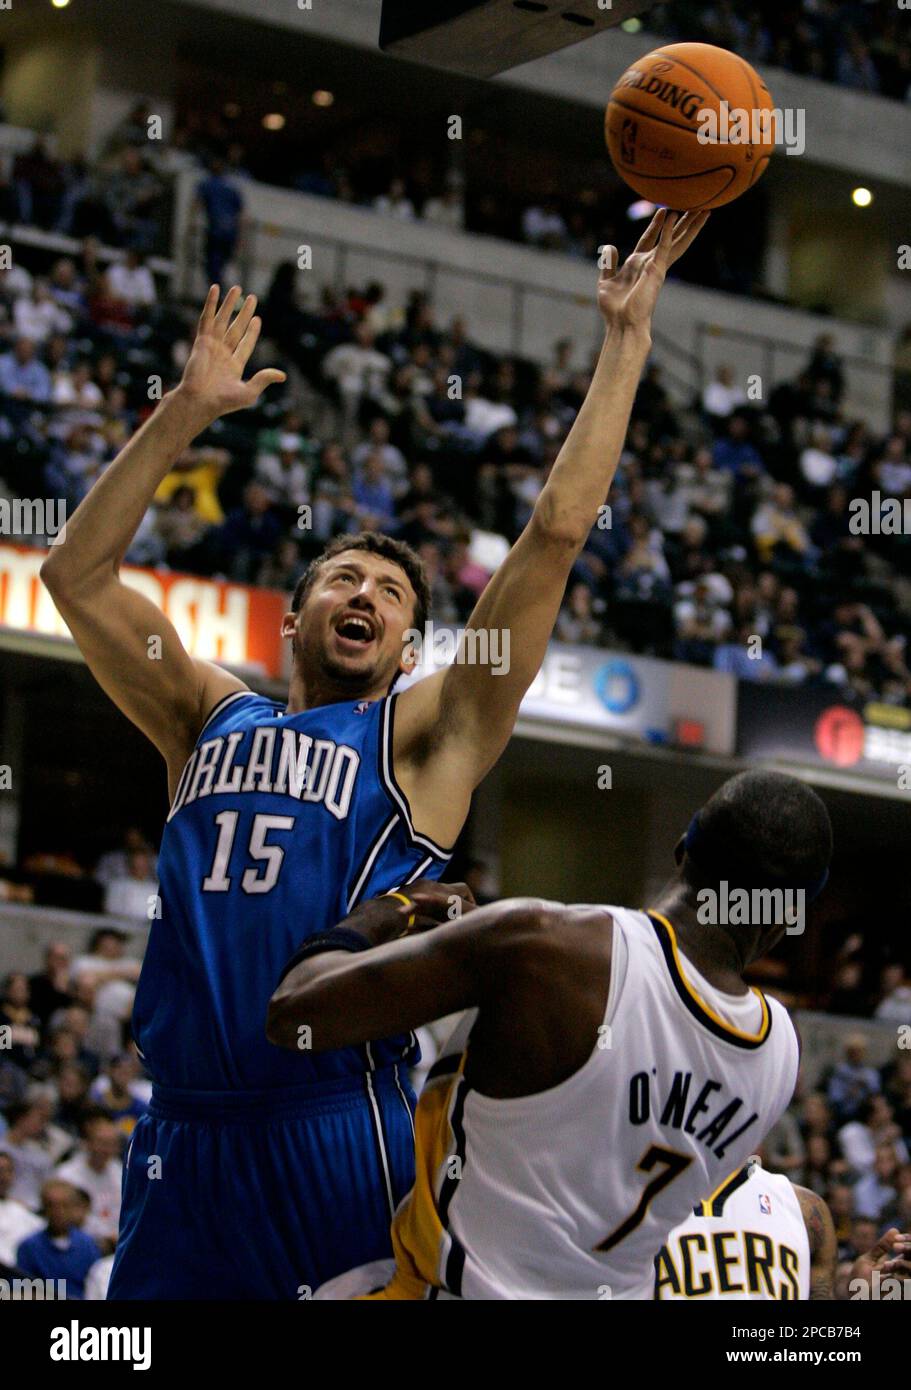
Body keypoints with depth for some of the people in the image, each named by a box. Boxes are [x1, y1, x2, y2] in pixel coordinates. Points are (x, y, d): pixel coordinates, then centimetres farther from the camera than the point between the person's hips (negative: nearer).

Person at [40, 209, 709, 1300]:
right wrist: (188, 409, 13)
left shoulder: (425, 738, 8)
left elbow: (556, 532, 3)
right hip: (185, 1140, 3)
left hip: (342, 1140, -3)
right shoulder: (211, 721, 18)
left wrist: (626, 337, 5)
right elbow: (77, 573, 16)